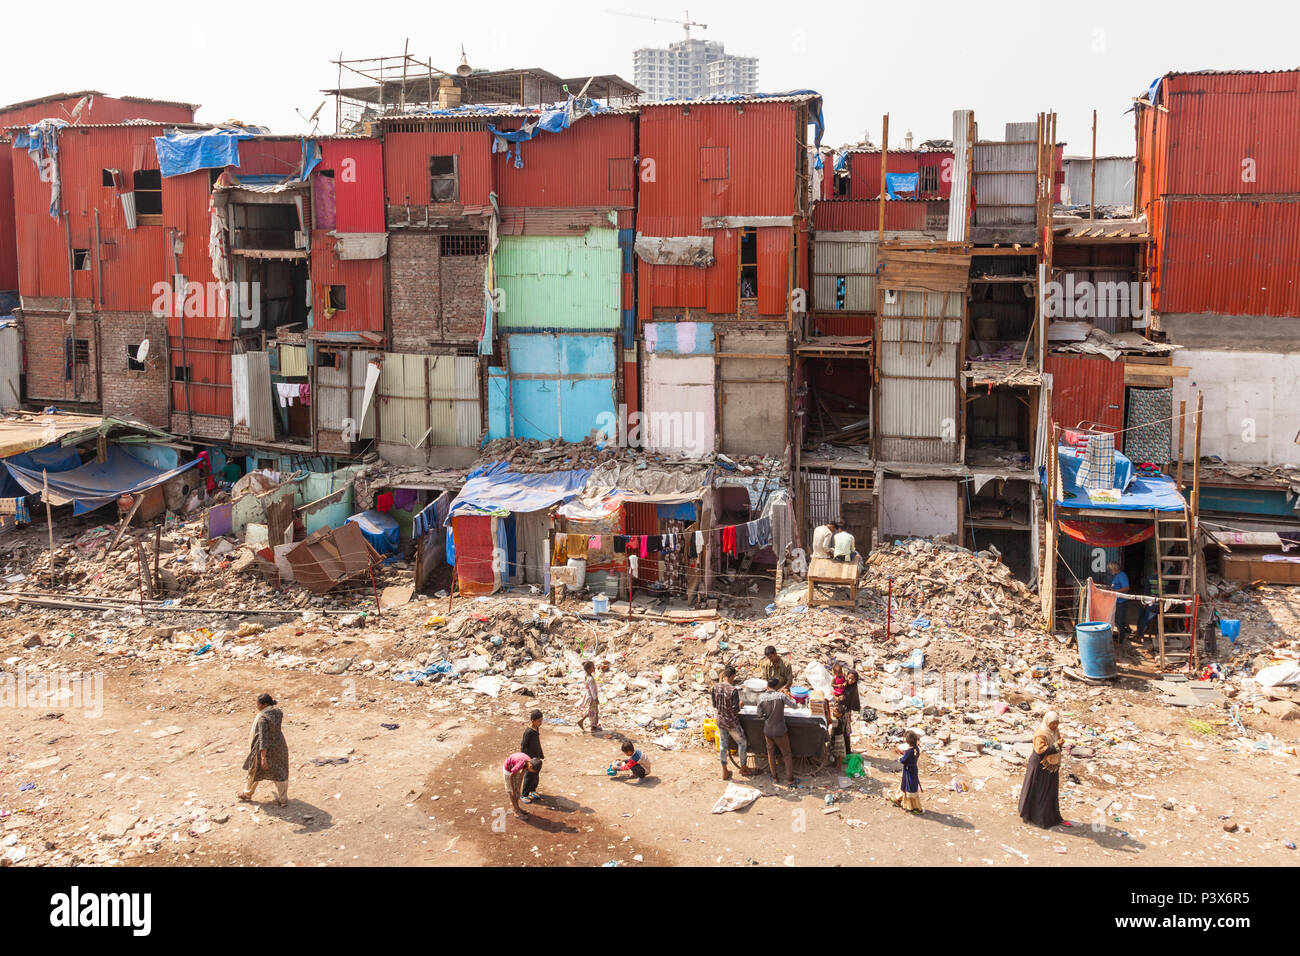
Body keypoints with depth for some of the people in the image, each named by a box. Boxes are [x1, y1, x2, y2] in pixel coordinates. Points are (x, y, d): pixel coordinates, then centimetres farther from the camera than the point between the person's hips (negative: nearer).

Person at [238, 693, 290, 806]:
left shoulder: (262, 718, -26)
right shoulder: (278, 712, -5)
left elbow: (263, 738, -31)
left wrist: (263, 757, -32)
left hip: (265, 749, -6)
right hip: (279, 745, 6)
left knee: (255, 771, 19)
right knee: (279, 773, 15)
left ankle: (247, 794, 40)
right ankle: (283, 799, 19)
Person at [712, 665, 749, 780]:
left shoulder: (716, 687, -7)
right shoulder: (733, 690, -25)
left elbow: (714, 705, 4)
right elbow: (735, 710, -22)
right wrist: (740, 705, -3)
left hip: (720, 721, 5)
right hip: (732, 722, -5)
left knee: (723, 744, 16)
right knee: (742, 742, 17)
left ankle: (725, 772, 25)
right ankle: (743, 768, 31)